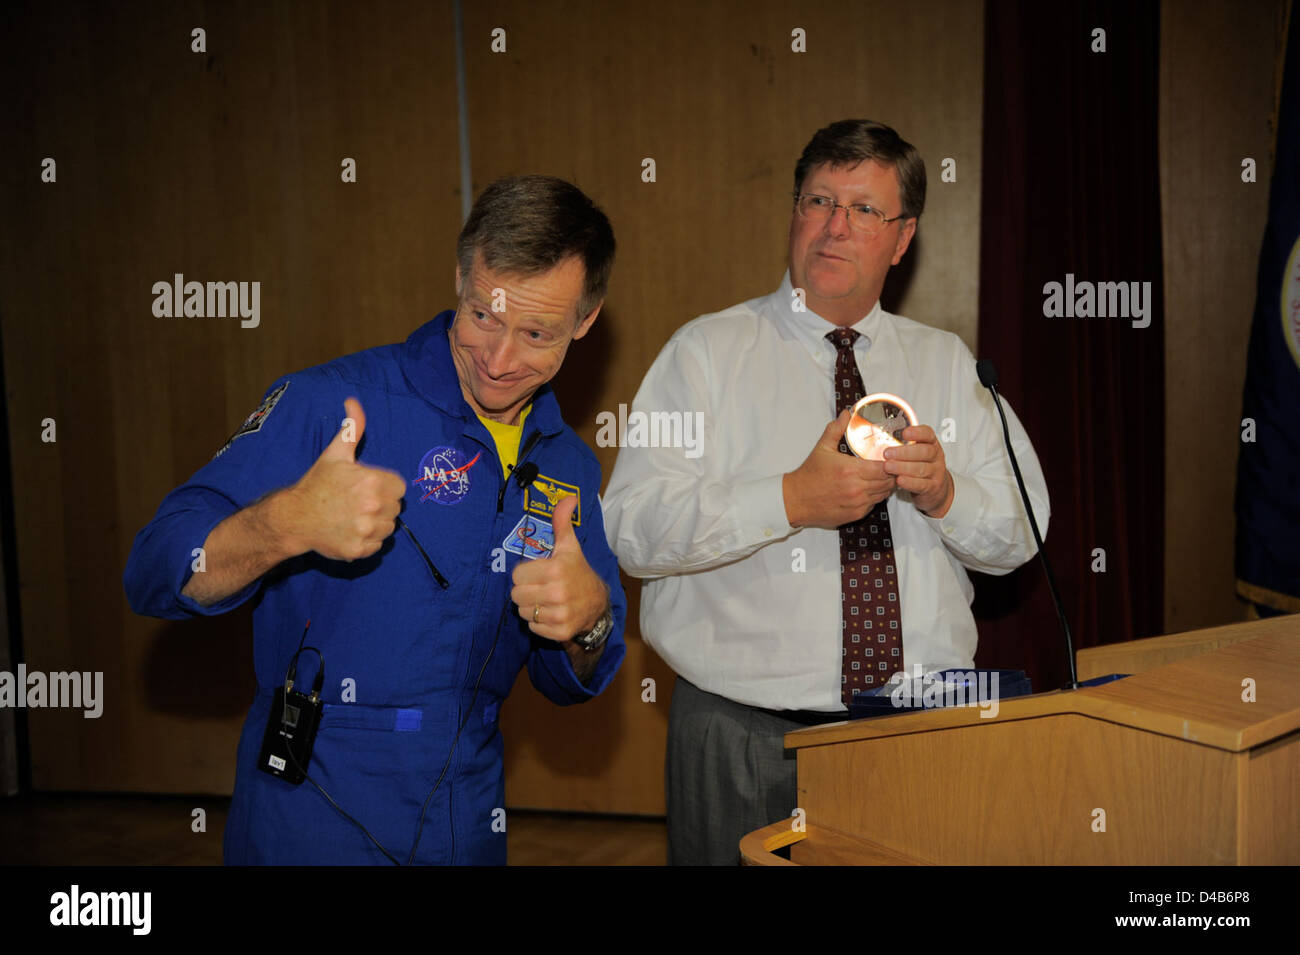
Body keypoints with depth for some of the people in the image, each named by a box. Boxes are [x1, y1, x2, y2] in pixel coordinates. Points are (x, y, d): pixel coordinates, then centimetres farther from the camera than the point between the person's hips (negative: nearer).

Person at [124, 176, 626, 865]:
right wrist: (287, 524, -39)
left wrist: (590, 619, -17)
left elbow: (570, 680, 6)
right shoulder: (330, 402, -16)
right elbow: (155, 575, -20)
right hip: (312, 821, -5)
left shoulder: (569, 466, 1)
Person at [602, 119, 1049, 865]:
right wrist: (792, 501, -23)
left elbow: (1022, 534, 5)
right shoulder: (708, 352, -3)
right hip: (745, 734, -3)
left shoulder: (947, 363, 10)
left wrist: (944, 494, -15)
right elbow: (633, 528, -14)